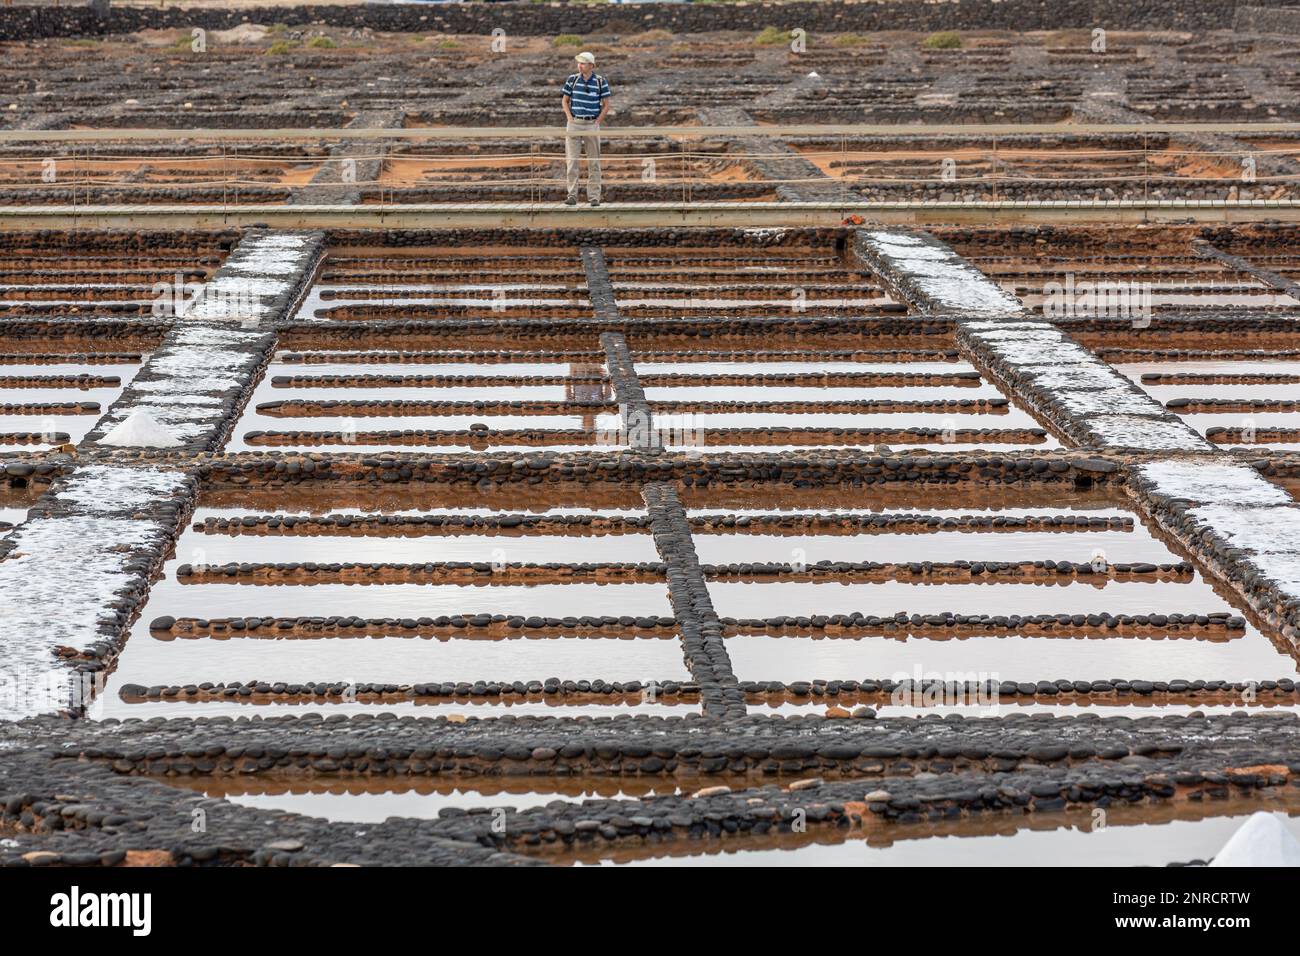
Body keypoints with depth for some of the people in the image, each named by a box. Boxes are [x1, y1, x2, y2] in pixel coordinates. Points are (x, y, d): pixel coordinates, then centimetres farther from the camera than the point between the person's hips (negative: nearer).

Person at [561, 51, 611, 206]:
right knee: (571, 160, -3)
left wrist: (597, 122, -4)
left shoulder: (601, 81, -2)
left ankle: (594, 197, 8)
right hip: (574, 124, 1)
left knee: (594, 163, 3)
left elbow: (606, 105, 3)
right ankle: (572, 195, 0)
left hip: (592, 125, -1)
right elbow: (565, 101, 11)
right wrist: (569, 118, 0)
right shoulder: (572, 79, 3)